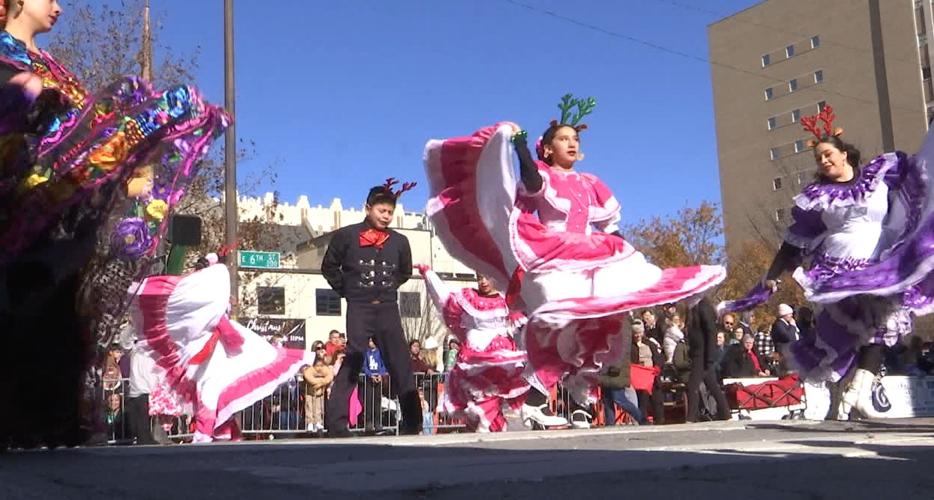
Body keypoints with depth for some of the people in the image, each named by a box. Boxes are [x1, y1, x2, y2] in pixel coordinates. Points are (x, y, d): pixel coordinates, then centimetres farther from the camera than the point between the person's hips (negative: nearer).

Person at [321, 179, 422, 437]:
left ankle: (412, 423, 8)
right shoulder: (346, 236, -1)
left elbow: (405, 272, 24)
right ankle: (336, 424, -5)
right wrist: (347, 290, 4)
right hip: (359, 308, -3)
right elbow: (329, 268, 9)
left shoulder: (399, 241, 7)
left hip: (388, 308, 3)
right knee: (353, 360, -8)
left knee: (401, 363, 2)